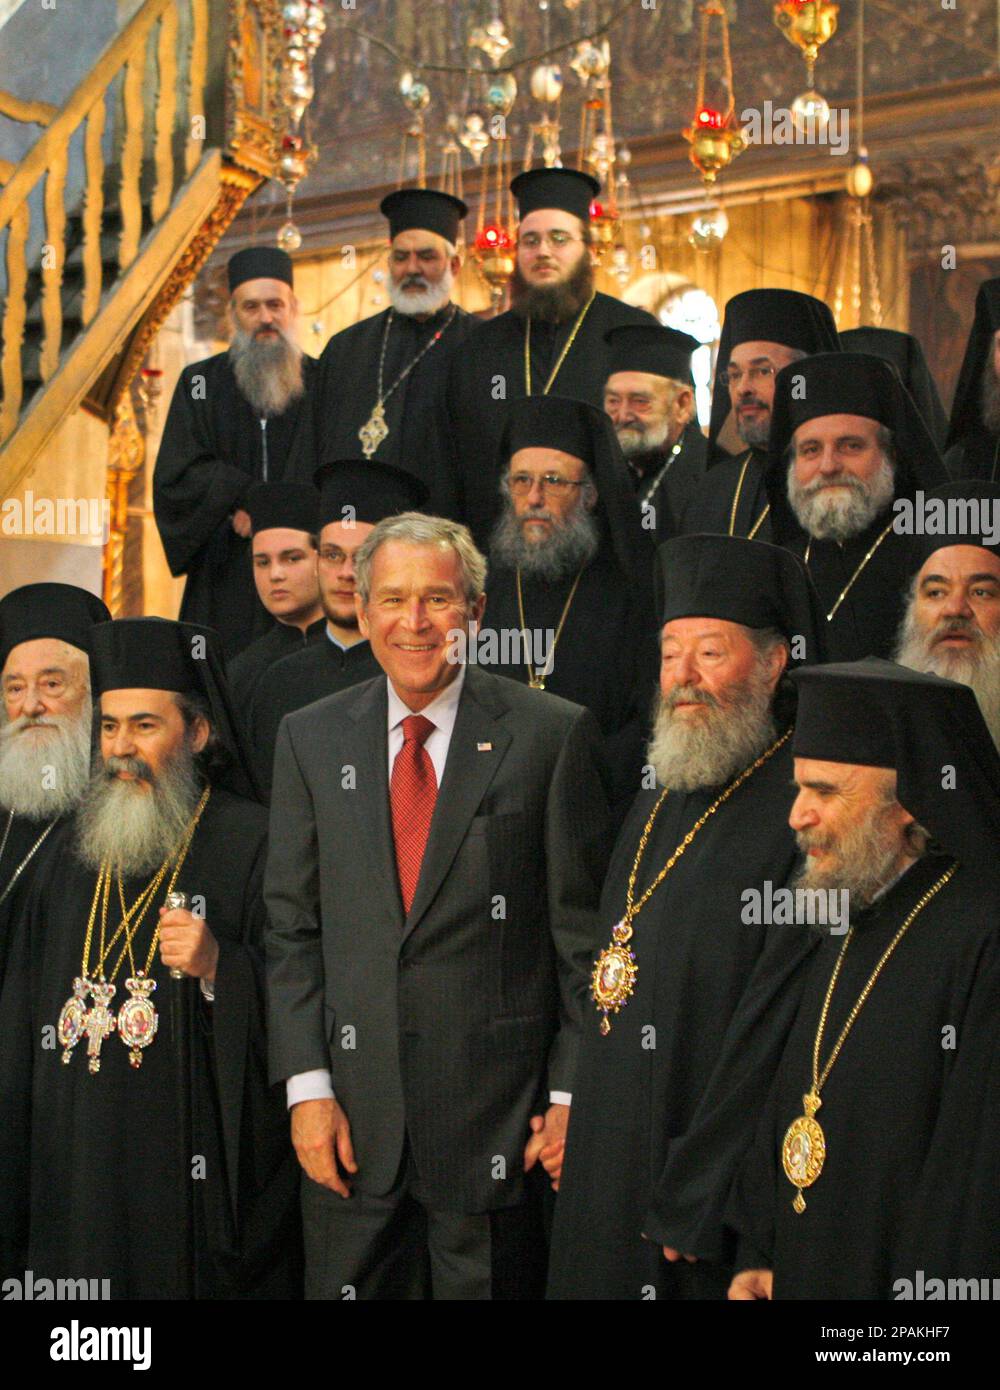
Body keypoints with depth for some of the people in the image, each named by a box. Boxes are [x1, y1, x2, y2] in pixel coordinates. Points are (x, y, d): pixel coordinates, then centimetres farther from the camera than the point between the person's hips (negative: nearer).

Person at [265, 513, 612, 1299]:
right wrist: (307, 1086, -1)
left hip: (499, 1109, -2)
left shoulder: (551, 734, -2)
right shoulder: (310, 740, 7)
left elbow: (584, 929, -2)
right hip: (353, 1112, 3)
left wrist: (573, 1094, -5)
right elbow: (292, 925, 7)